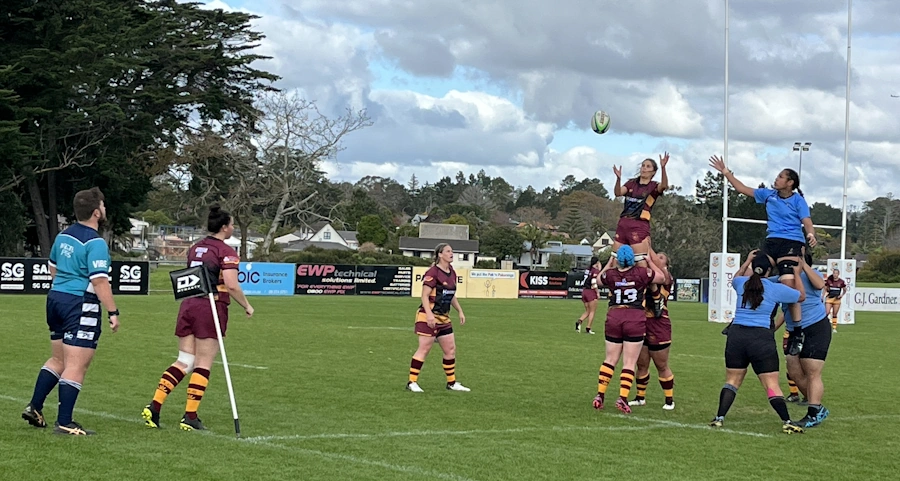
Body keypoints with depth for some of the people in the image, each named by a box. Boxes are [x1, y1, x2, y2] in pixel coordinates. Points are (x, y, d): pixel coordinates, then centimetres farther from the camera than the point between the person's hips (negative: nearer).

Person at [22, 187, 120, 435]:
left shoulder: (63, 236, 10)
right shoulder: (95, 243, -16)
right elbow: (99, 281, -22)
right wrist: (113, 312, -18)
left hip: (56, 297, 9)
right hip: (82, 305, -9)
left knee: (58, 360, 21)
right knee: (76, 367, -5)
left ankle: (34, 408, 19)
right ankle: (64, 423, -6)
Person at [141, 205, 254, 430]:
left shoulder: (195, 248, 14)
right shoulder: (226, 252, -8)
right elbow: (232, 285, -16)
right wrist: (247, 306, -3)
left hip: (188, 304, 7)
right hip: (211, 308, -7)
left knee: (184, 362, 9)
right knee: (203, 364, 1)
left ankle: (154, 405, -3)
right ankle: (190, 417, 0)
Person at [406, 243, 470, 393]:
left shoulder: (452, 273, 11)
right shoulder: (433, 272, -14)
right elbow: (425, 296, -16)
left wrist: (460, 311, 17)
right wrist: (429, 314, -25)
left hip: (443, 317, 8)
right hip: (429, 317, -8)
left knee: (450, 349, 9)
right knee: (424, 349, -7)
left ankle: (452, 382, 20)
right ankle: (412, 382, 0)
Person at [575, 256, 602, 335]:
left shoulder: (587, 270, 10)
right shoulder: (596, 270, -11)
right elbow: (594, 283, -17)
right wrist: (598, 293, -9)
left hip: (584, 291, 7)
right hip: (591, 292, -7)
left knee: (587, 311, 15)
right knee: (592, 311, 4)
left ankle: (579, 321, -9)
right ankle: (588, 328, 2)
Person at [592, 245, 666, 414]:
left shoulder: (610, 274, 2)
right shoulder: (642, 273, -4)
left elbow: (598, 280, 26)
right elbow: (662, 278, 12)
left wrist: (609, 264, 30)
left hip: (614, 317, 3)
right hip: (635, 319, -3)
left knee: (610, 360, 14)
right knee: (629, 363, 0)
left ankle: (600, 395, 11)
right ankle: (622, 398, -9)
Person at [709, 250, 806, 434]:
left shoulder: (742, 284, 10)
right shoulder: (776, 289, 0)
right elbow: (801, 296, 16)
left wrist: (747, 260, 47)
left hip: (736, 334, 3)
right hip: (762, 338, -3)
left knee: (732, 380, 14)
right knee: (772, 384, -2)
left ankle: (719, 418, 6)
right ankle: (787, 422, -8)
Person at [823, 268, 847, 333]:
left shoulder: (841, 282, -2)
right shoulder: (828, 281, -1)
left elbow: (845, 290, 10)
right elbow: (825, 289, 9)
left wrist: (841, 295, -7)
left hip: (837, 299, 0)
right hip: (829, 298, 0)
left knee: (835, 315, 4)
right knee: (827, 313, -12)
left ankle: (834, 328, 12)